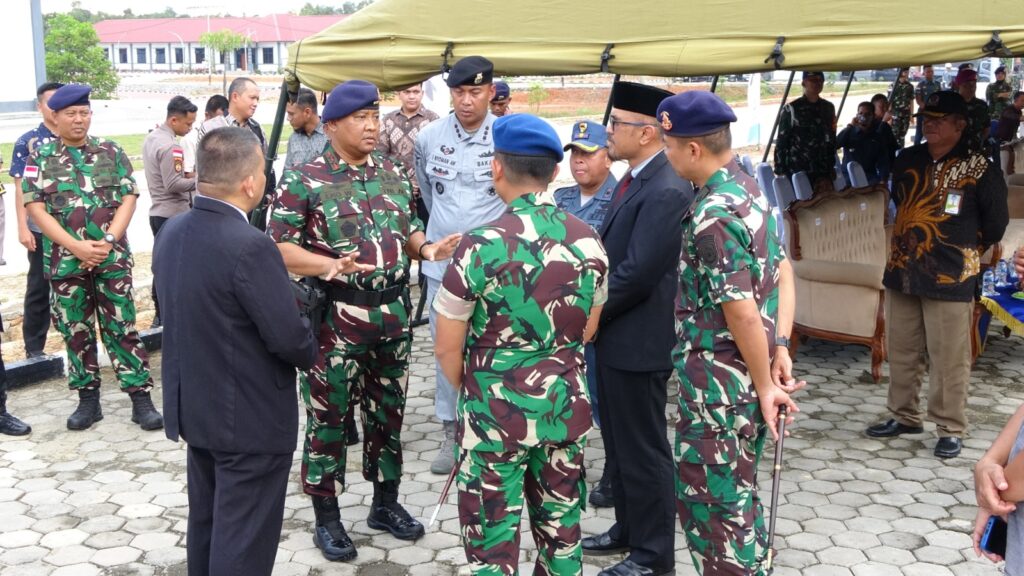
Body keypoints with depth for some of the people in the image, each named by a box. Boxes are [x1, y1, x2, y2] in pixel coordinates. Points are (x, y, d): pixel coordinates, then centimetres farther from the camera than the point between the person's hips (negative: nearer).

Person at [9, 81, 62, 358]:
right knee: (39, 287, 5)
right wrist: (23, 228, -13)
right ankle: (34, 347, 15)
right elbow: (21, 189, -5)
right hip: (42, 229, -3)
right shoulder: (27, 143, -2)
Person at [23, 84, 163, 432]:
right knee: (76, 331, 9)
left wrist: (108, 241, -13)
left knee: (121, 328, 1)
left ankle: (141, 398, 4)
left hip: (112, 257, 0)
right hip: (64, 260, 1)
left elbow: (129, 198, 0)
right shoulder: (40, 158, 2)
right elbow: (35, 208, -5)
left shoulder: (111, 152, 4)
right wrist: (76, 247, -15)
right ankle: (88, 399, 19)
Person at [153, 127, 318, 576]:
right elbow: (290, 337, -22)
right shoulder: (249, 246, -25)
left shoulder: (170, 232, 1)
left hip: (191, 406, 8)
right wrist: (310, 354, -1)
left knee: (205, 523, 23)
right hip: (251, 418, -8)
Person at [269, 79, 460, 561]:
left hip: (393, 312, 5)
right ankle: (327, 518, 21)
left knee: (388, 410, 16)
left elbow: (409, 229, 15)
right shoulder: (303, 180, -10)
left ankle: (386, 503, 33)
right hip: (334, 317, -5)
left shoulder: (393, 173, 7)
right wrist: (329, 265, -29)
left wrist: (428, 249, -7)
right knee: (328, 416, 6)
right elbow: (279, 247, -13)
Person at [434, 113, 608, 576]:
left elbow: (448, 348, -9)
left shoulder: (481, 245, -16)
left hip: (496, 411, -4)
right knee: (563, 531, 19)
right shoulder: (588, 240, -2)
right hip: (566, 405, 5)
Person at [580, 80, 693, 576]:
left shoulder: (667, 191, -22)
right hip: (614, 336, 10)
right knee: (619, 442, 21)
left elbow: (637, 273, -25)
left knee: (643, 450, 4)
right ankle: (629, 528, 38)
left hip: (638, 342, -10)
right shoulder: (633, 180, 10)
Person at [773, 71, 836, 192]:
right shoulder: (791, 109, -4)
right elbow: (781, 142, -3)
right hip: (798, 172, -4)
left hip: (823, 171, 4)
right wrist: (780, 172, -7)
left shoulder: (828, 108, 12)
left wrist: (831, 167, 15)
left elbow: (831, 139, 18)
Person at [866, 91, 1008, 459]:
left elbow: (995, 222, 0)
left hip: (949, 278, -5)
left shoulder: (979, 169, -9)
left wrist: (965, 251, 11)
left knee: (948, 359, 0)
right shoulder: (907, 160, 7)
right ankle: (904, 416, 29)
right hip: (901, 272, 6)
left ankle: (951, 429, 11)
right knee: (902, 352, 14)